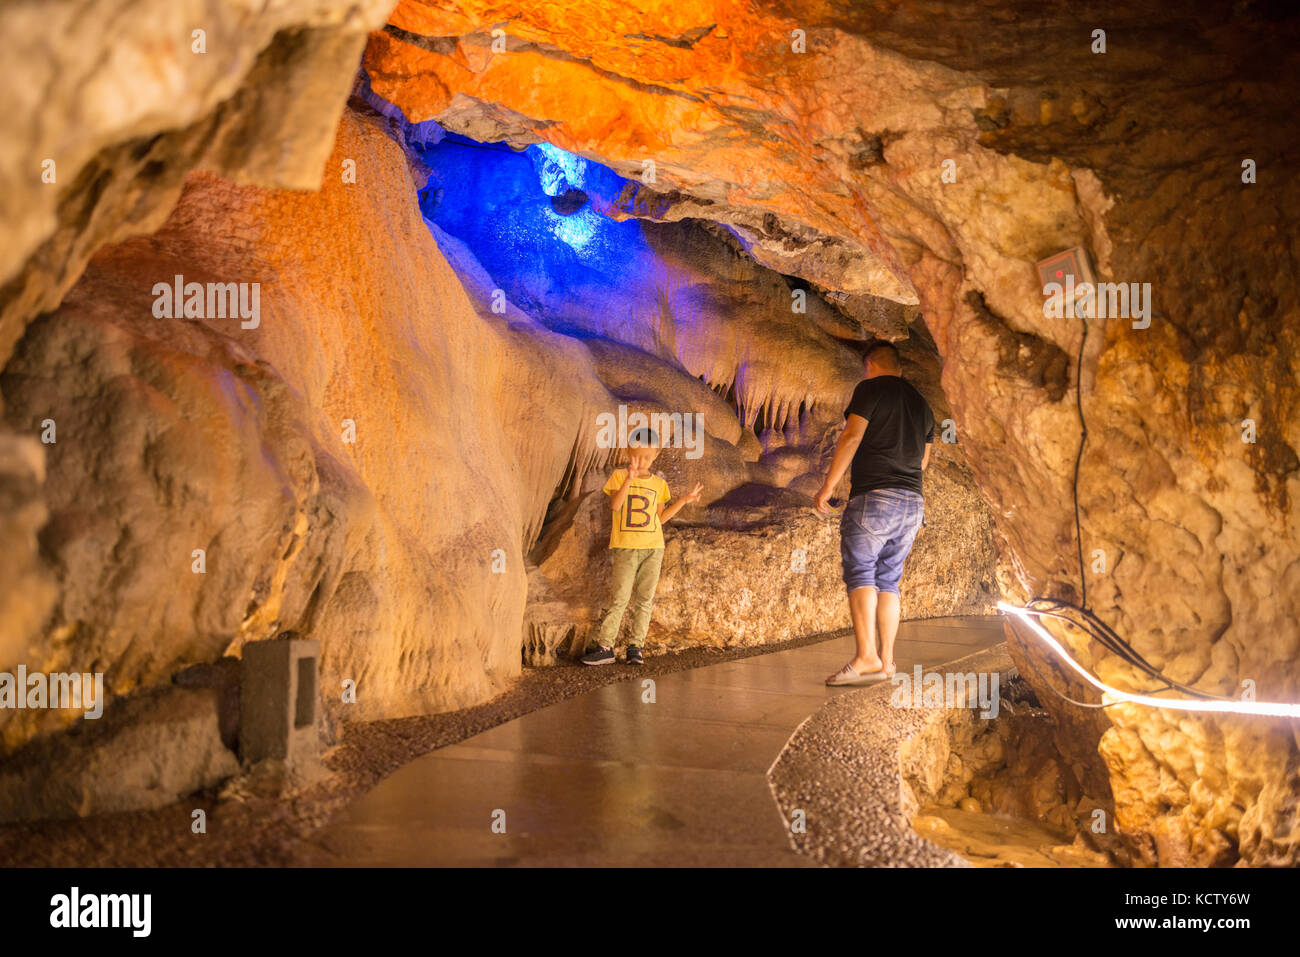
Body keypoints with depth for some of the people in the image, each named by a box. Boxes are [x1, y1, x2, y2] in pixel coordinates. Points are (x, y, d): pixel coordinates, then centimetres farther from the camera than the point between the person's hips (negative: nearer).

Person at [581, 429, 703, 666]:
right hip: (625, 548, -3)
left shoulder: (659, 484, 12)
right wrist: (629, 479, -28)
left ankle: (635, 647, 9)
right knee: (619, 599, -9)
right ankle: (605, 646, -4)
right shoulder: (619, 476, 2)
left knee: (645, 599, 3)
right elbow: (615, 505, -15)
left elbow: (660, 518, 16)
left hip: (653, 548, 3)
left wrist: (683, 501, 7)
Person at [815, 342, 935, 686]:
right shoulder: (920, 403, 21)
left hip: (874, 496, -7)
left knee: (860, 573, -11)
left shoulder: (871, 389, 0)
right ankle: (886, 660, 4)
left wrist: (828, 486, -8)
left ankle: (866, 658, -23)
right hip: (913, 502, 7)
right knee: (888, 580, 9)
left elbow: (851, 438, -10)